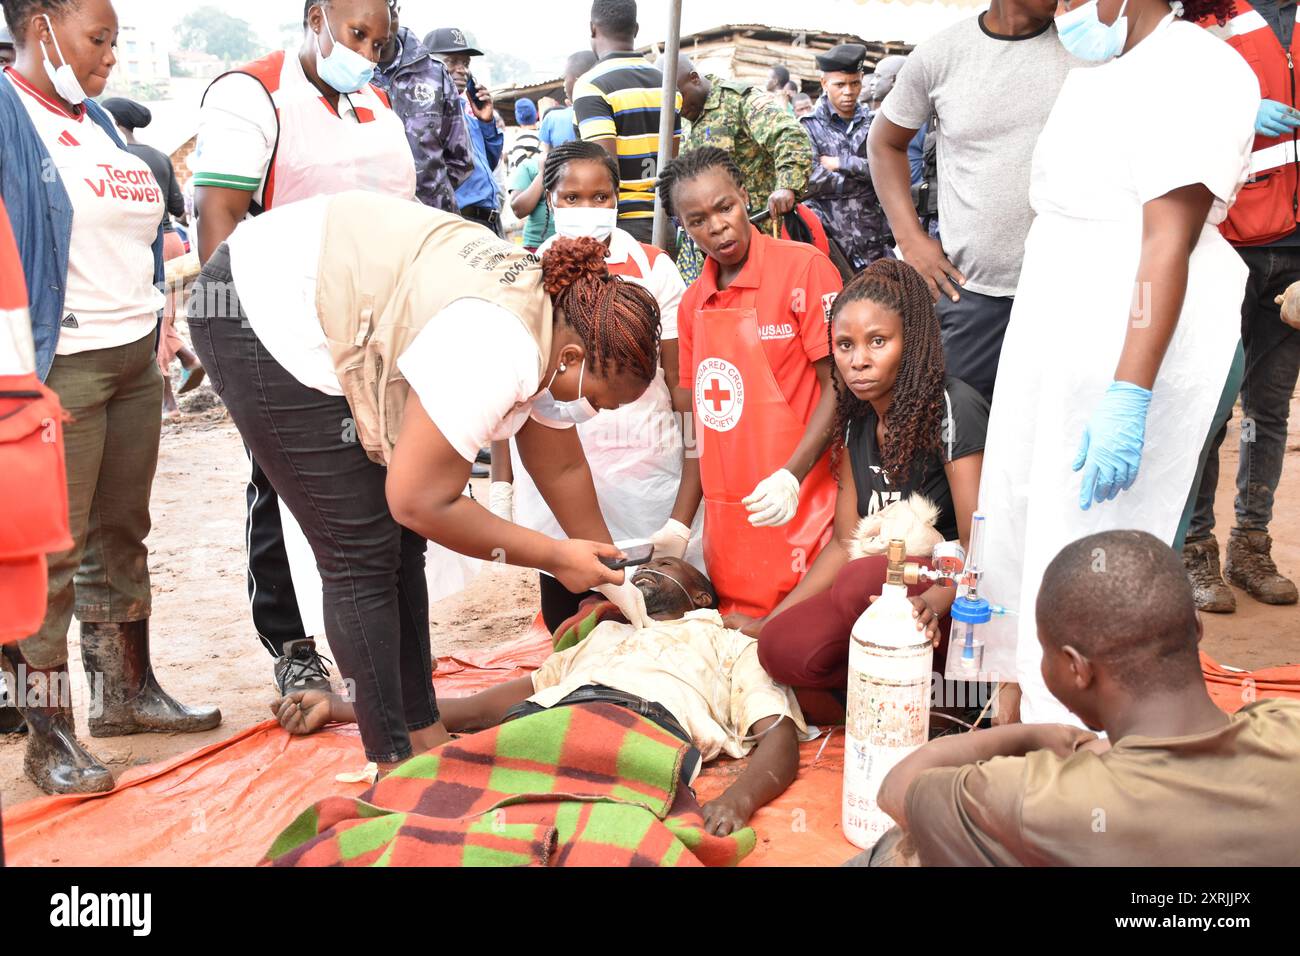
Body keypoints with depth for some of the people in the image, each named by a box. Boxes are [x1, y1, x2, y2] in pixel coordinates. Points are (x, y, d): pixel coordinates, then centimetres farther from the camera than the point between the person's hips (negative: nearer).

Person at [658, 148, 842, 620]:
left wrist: (790, 477, -22)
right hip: (727, 521, 5)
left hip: (800, 510, -5)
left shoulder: (804, 267, -6)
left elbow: (839, 386, -10)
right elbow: (704, 422, 14)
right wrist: (676, 529, 9)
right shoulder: (692, 304, 12)